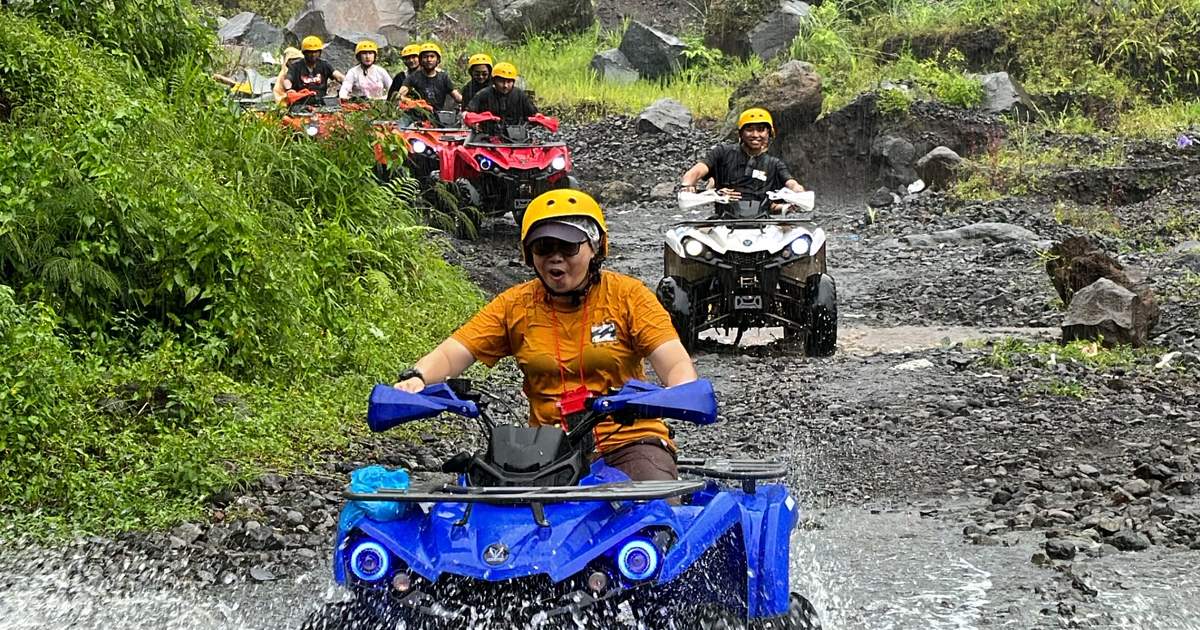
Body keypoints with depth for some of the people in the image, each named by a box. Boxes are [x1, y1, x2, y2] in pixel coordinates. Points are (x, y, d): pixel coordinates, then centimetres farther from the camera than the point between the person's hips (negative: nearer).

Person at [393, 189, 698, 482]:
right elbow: (451, 354, 2)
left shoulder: (627, 295, 0)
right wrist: (415, 378, -22)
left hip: (627, 438, -2)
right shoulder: (515, 305, 7)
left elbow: (677, 365, -9)